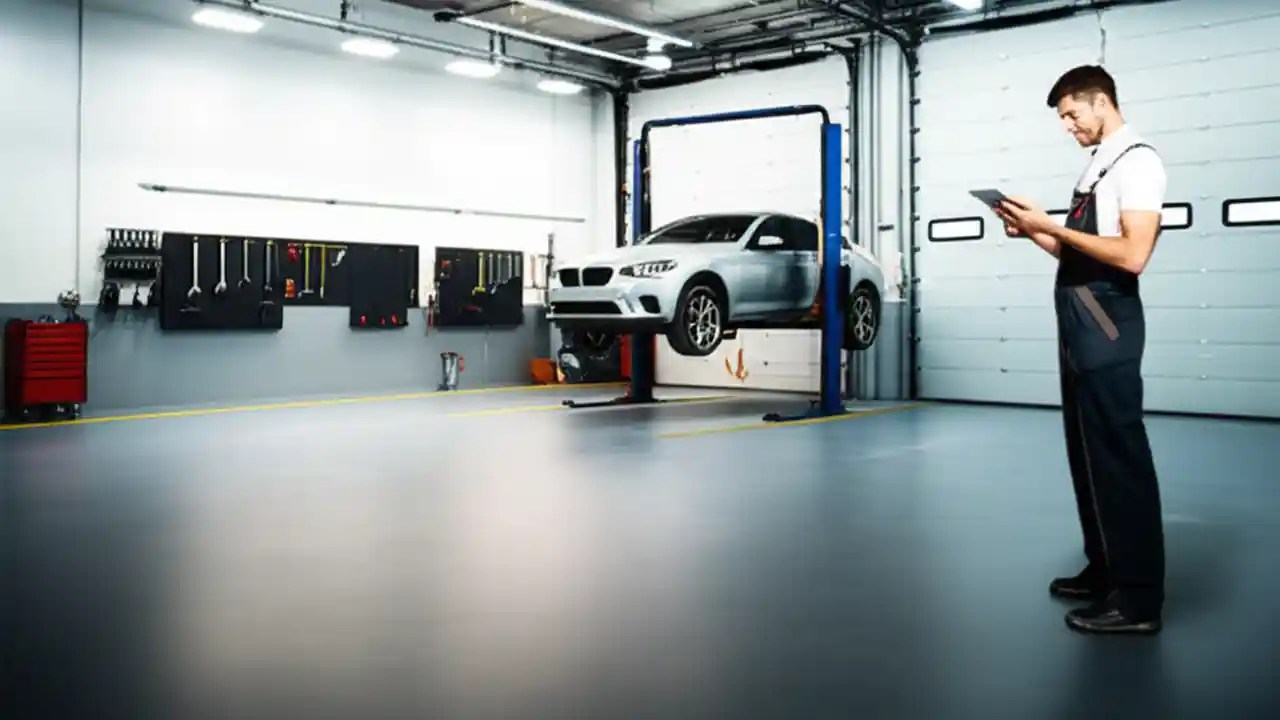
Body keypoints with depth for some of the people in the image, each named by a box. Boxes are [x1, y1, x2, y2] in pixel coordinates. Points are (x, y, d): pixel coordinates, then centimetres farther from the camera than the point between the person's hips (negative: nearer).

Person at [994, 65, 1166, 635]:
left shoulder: (1137, 161, -9)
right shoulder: (1098, 166, 18)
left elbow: (1132, 255, -21)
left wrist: (1052, 225, -17)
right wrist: (1035, 232, 6)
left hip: (1107, 323, -10)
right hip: (1079, 322, 10)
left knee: (1118, 454, -8)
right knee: (1087, 453, 14)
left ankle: (1138, 598, -2)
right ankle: (1104, 571, 24)